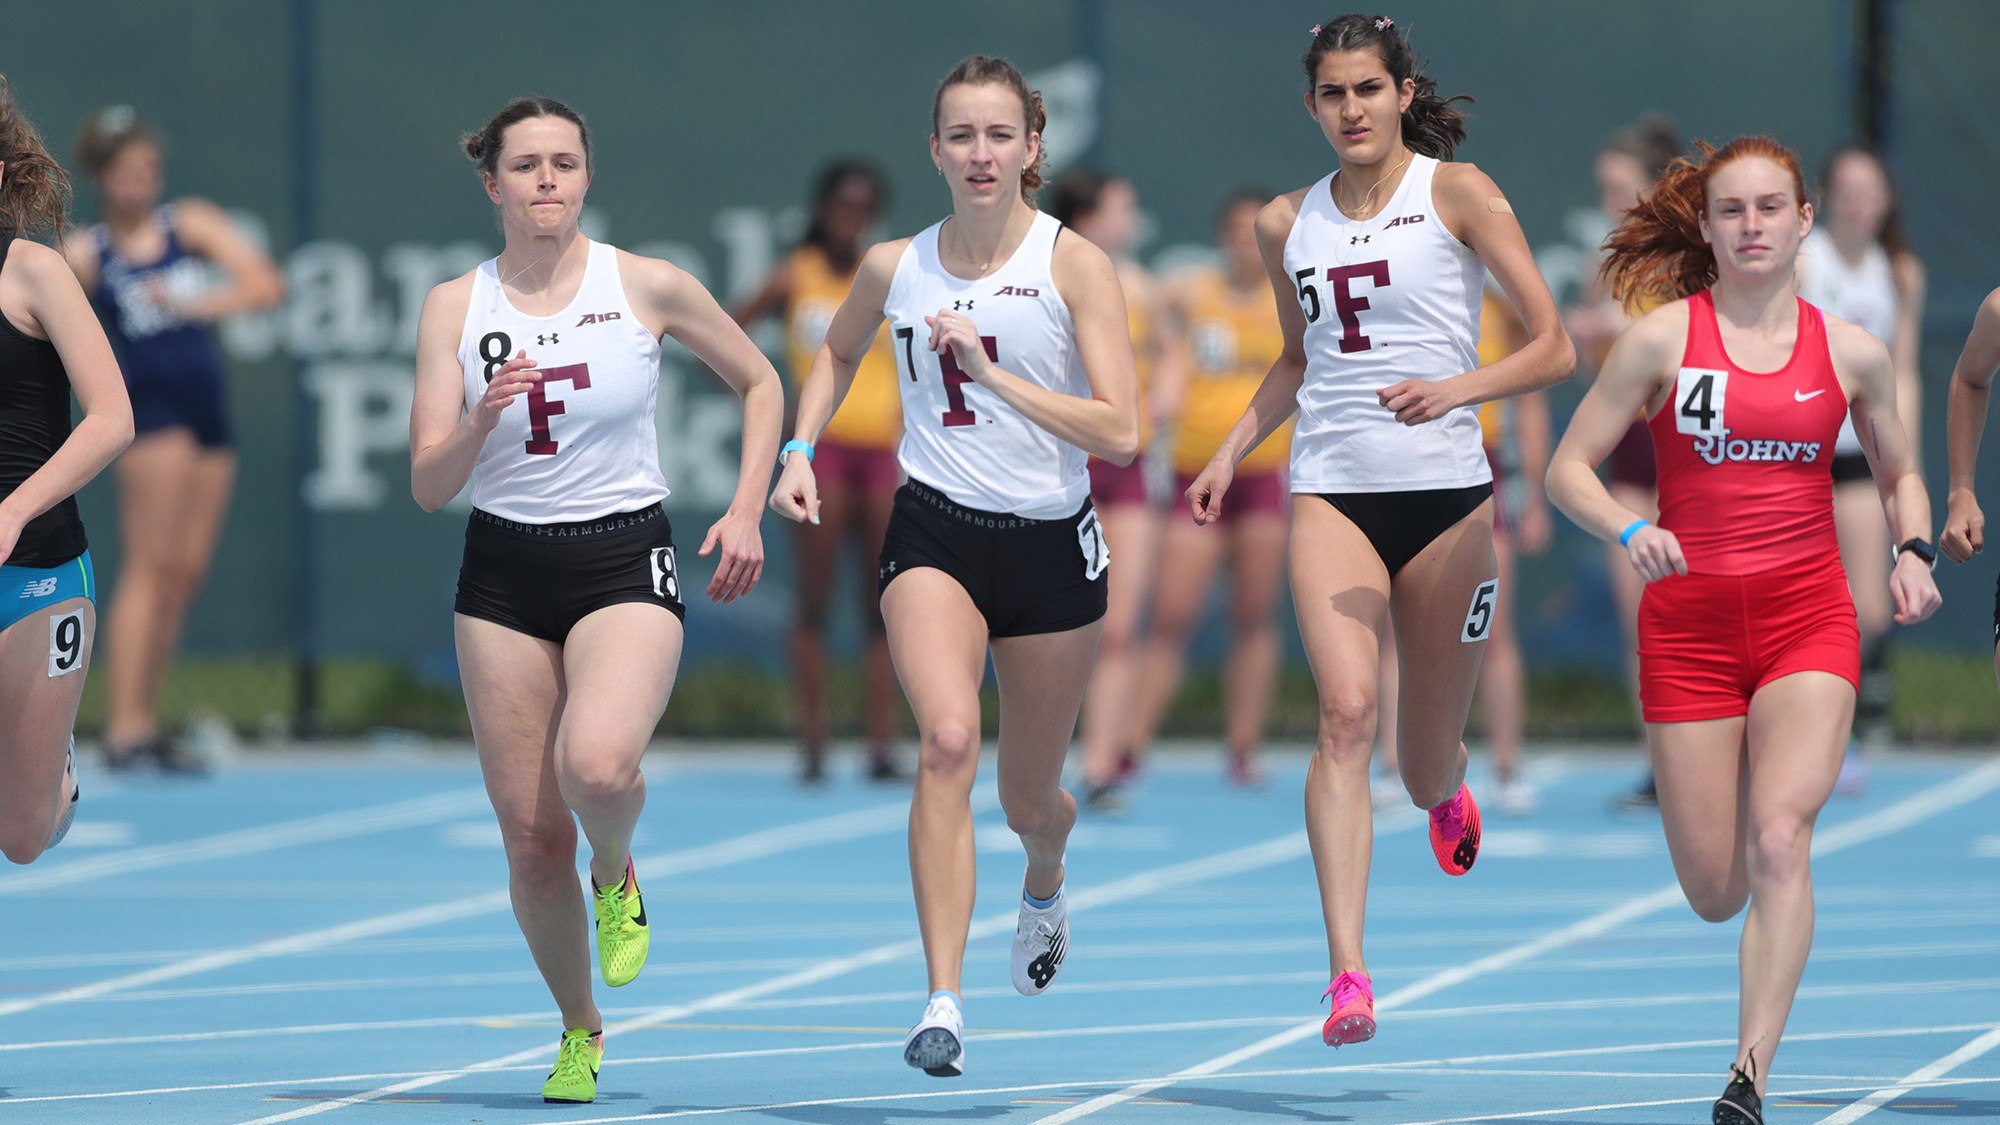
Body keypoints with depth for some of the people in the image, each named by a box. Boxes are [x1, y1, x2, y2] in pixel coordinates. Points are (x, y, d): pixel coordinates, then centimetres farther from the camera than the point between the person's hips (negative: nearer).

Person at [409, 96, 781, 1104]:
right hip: (504, 574, 2)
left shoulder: (647, 287, -3)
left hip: (626, 565, -2)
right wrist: (480, 422, -23)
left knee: (596, 766, -31)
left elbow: (759, 385, 12)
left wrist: (747, 511, 1)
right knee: (531, 837, 1)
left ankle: (616, 874, 5)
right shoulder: (455, 306, 0)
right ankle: (580, 1031, 24)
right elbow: (428, 487, -3)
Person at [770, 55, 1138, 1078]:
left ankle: (1045, 884, 54)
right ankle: (943, 1005, -29)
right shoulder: (895, 268, 1)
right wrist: (799, 451, 9)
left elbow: (1119, 431, -16)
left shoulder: (1074, 264, -8)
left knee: (1029, 801, 13)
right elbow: (837, 353, 25)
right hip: (934, 534, 0)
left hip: (1051, 543, 0)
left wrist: (995, 375, -23)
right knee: (948, 738, -26)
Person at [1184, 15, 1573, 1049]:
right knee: (1346, 710, -21)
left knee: (1427, 763, 8)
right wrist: (1232, 450, 13)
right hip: (1331, 491, 2)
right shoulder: (1288, 225, 10)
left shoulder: (1456, 194, -2)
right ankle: (1347, 974, -27)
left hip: (1447, 492, -2)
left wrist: (1460, 386, -21)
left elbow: (1554, 347, -4)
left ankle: (1448, 791, 49)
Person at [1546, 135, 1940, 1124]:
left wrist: (1913, 551, -1)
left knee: (1778, 839, -22)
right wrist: (1629, 530, -19)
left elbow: (1898, 473, 19)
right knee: (1715, 895, 1)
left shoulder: (1851, 353, 4)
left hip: (1807, 617, 0)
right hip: (1690, 623, 0)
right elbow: (1567, 468, 1)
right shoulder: (1663, 338, -1)